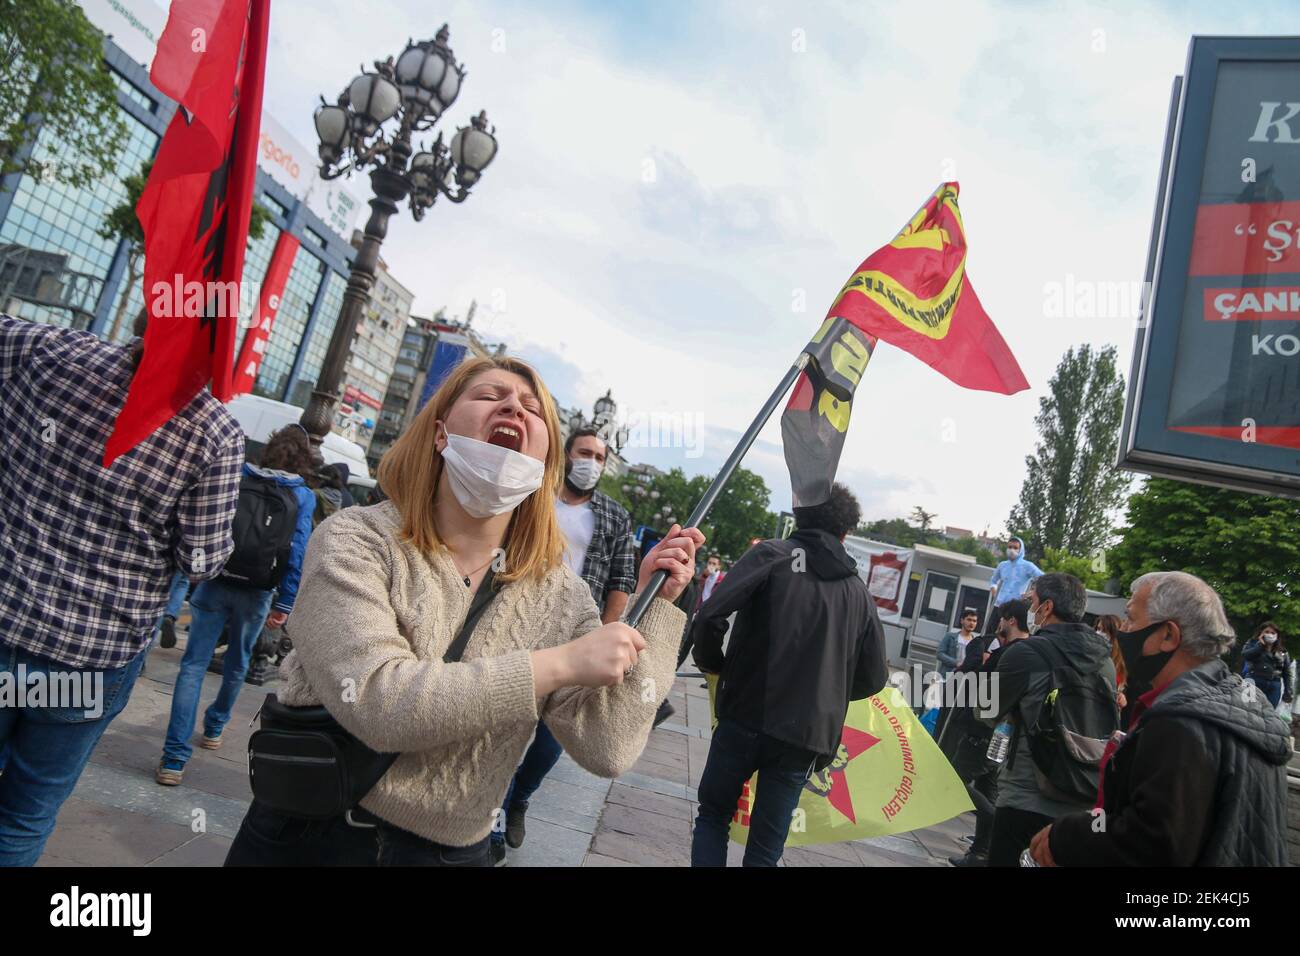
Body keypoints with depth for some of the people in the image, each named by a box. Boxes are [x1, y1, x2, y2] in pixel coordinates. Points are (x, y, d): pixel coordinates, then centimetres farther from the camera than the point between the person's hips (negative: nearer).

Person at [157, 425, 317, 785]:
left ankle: (175, 756, -3)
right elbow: (298, 553, -8)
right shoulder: (303, 497, -3)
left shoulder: (236, 477, 2)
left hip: (215, 583, 0)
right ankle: (214, 728, 43)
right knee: (237, 664, 21)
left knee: (194, 665, 2)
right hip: (256, 594, 0)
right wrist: (284, 604, -3)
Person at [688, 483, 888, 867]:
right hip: (807, 736, 3)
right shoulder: (859, 593, 9)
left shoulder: (771, 554, -3)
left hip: (745, 718, -3)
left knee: (713, 818, 19)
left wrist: (713, 663, 4)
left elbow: (710, 616, -16)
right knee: (765, 851, 14)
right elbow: (872, 678, 10)